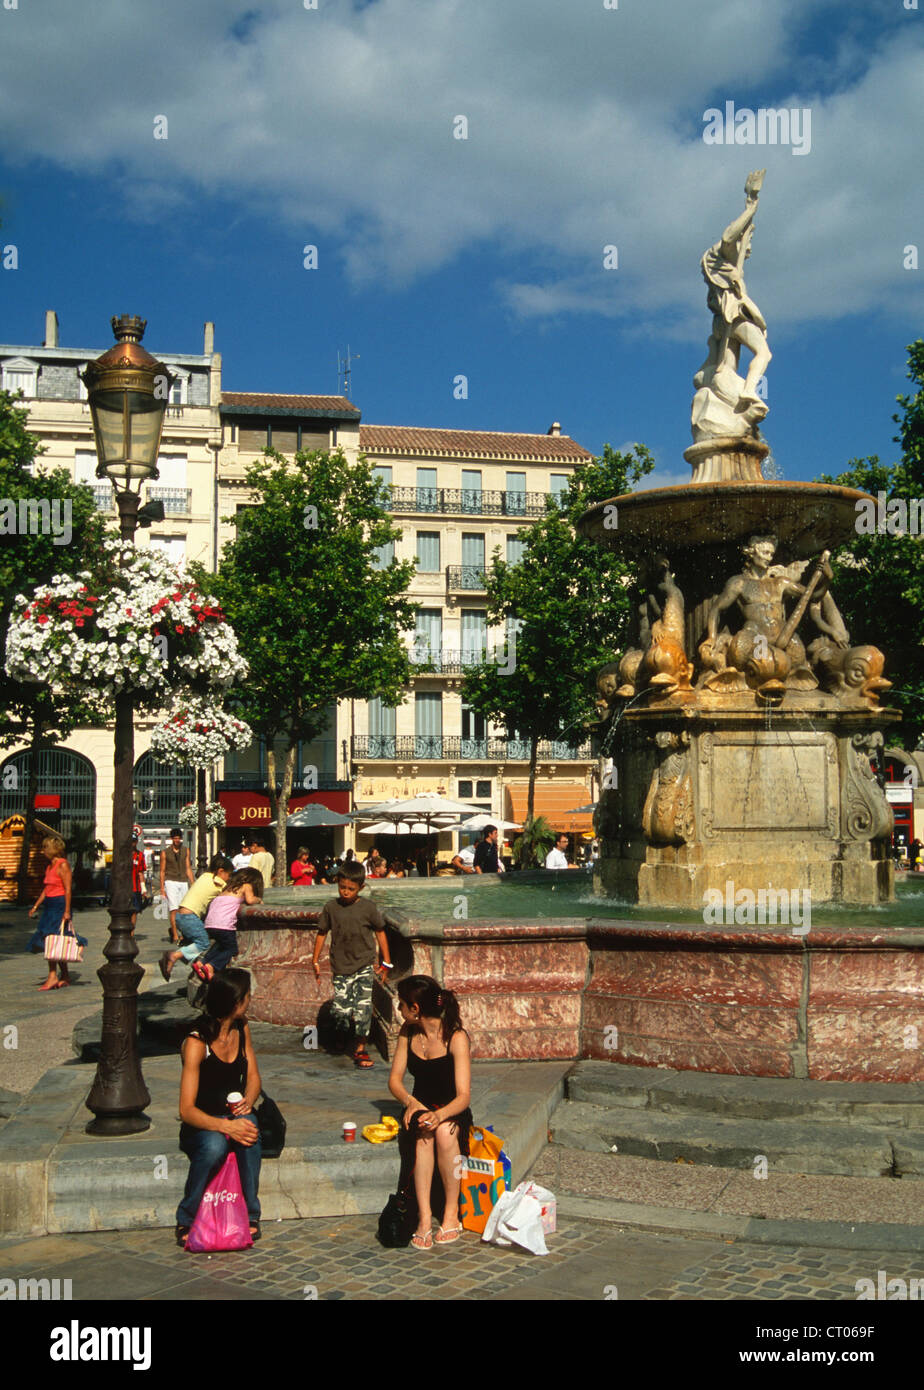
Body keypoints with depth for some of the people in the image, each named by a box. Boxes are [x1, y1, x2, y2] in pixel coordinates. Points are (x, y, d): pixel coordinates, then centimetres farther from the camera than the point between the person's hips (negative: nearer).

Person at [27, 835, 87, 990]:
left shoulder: (63, 865, -11)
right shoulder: (50, 866, 16)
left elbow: (68, 889, -16)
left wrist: (67, 911, -20)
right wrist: (35, 906, 17)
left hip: (60, 905, -9)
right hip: (50, 905, 9)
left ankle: (52, 976, -13)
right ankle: (65, 976, 14)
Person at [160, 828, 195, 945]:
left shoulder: (185, 850, 12)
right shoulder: (165, 852, 3)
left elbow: (188, 868, 13)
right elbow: (162, 871, 5)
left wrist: (192, 883, 7)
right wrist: (162, 888, -1)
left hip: (183, 882, 3)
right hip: (171, 882, -3)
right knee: (174, 909, -12)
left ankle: (173, 929, 26)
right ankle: (175, 937, -11)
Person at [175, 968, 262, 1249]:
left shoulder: (241, 1030, 2)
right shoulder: (196, 1042, -19)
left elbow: (253, 1077, 13)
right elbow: (186, 1109, -22)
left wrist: (247, 1101, -10)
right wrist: (226, 1126, -37)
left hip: (234, 1113, 4)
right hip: (200, 1125, -4)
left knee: (248, 1131, -32)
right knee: (215, 1145, -37)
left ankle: (251, 1214, -20)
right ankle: (186, 1220, -16)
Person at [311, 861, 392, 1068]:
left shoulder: (368, 908, -4)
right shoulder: (331, 908, -1)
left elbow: (380, 932, 7)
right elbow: (322, 933, 10)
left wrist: (386, 962, 8)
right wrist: (315, 960, 11)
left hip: (364, 965, -1)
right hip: (340, 966, 1)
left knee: (363, 1008, -8)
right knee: (340, 1009, -1)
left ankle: (360, 1049, 5)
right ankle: (340, 1040, 31)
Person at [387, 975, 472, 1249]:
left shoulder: (456, 1038, -18)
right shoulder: (408, 1032, -1)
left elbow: (463, 1095, -22)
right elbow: (395, 1079, 1)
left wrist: (440, 1115, -42)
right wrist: (410, 1101, -21)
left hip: (453, 1113, -3)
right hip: (420, 1109, 3)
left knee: (443, 1130, -36)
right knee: (421, 1133, -31)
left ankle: (451, 1213, -21)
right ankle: (424, 1217, -34)